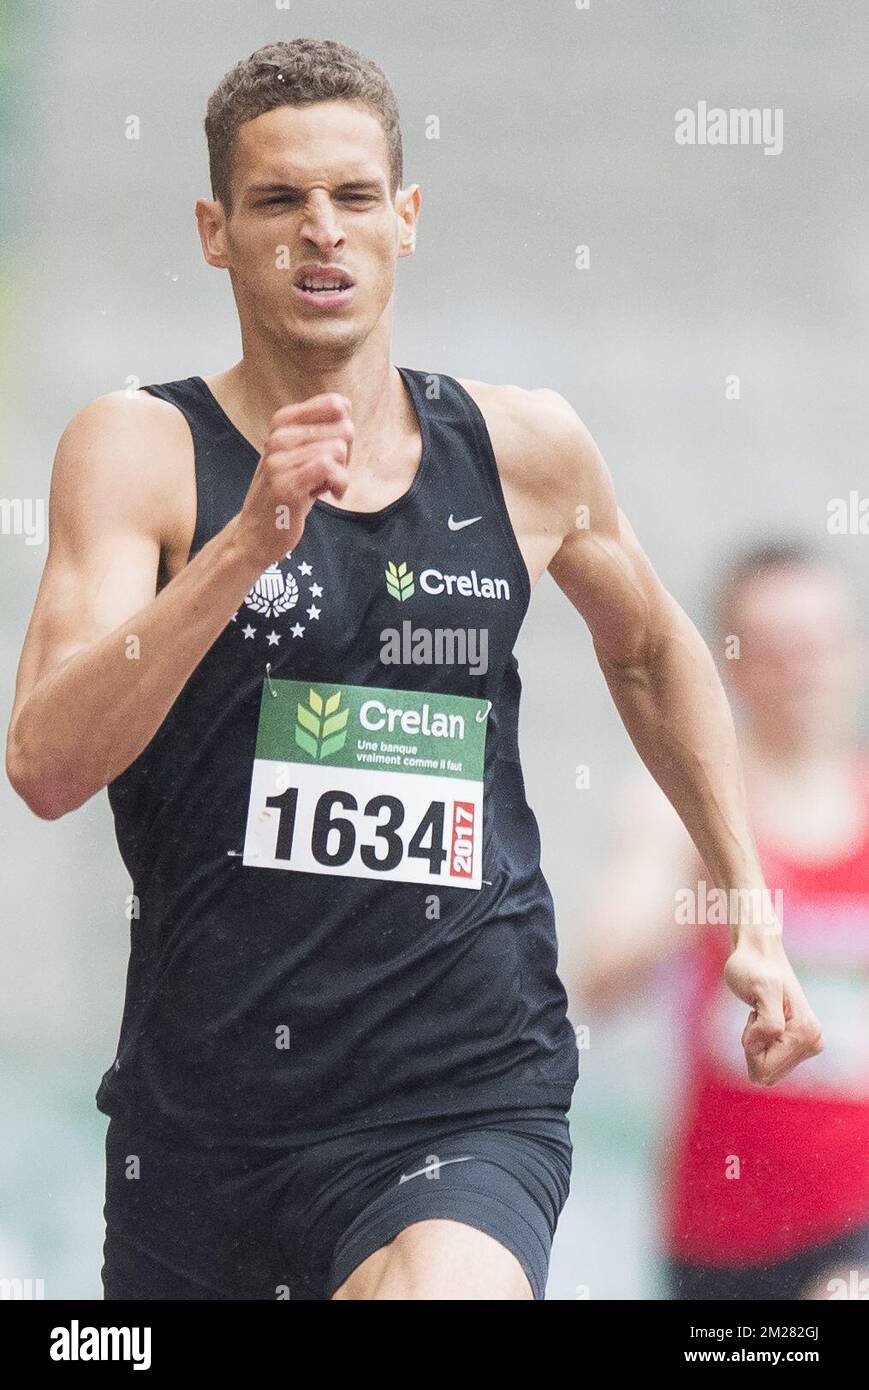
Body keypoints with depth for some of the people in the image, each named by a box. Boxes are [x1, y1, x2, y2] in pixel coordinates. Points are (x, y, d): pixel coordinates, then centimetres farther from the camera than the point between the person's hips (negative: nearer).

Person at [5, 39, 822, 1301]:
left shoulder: (525, 450, 6)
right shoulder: (141, 450, -1)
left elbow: (651, 649, 27)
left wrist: (752, 916, 24)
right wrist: (249, 541, -24)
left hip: (468, 1103, -1)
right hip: (200, 1116, 1)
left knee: (444, 1283, -32)